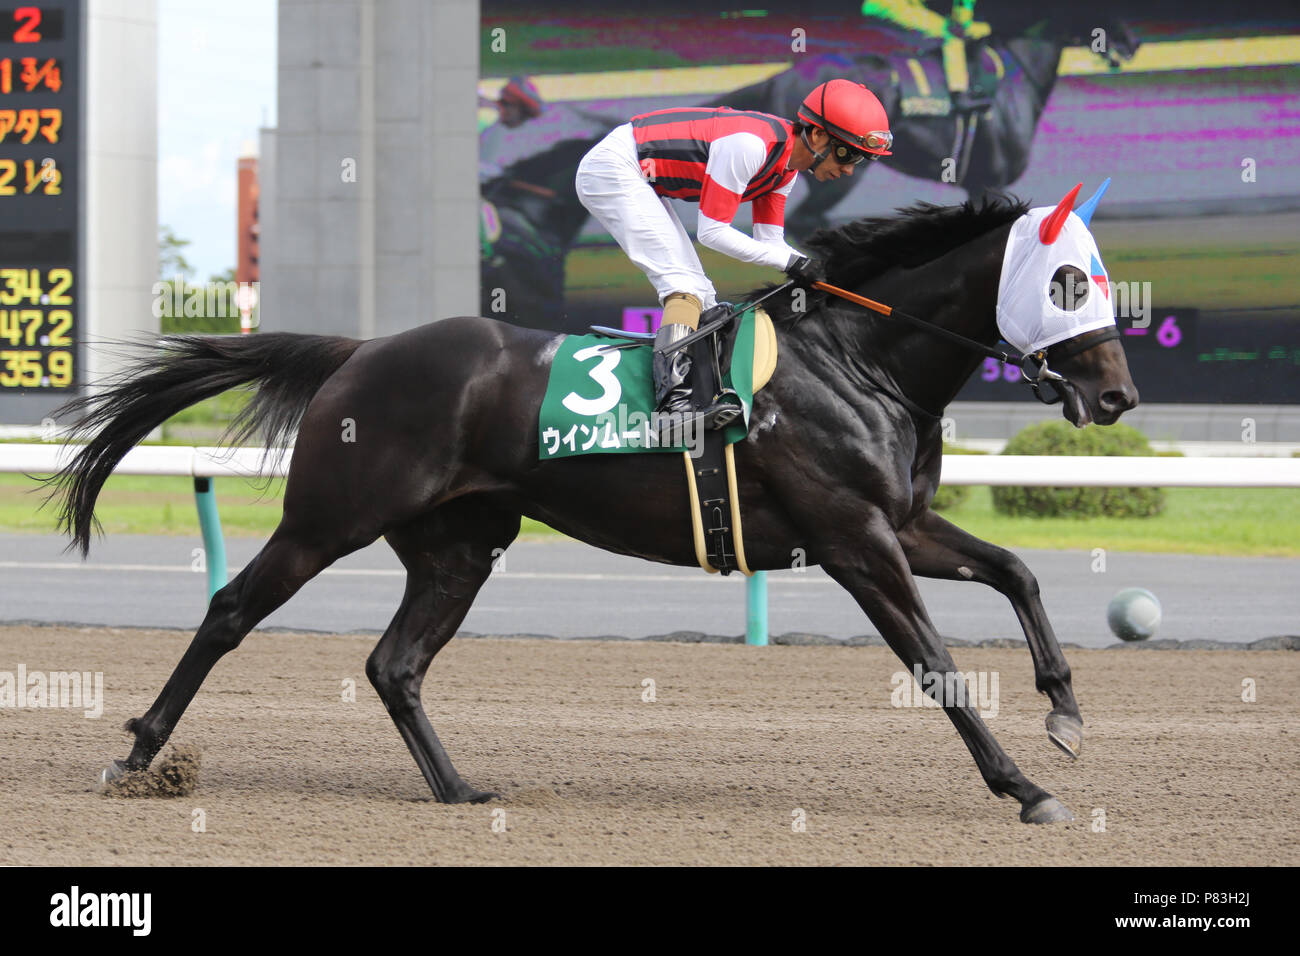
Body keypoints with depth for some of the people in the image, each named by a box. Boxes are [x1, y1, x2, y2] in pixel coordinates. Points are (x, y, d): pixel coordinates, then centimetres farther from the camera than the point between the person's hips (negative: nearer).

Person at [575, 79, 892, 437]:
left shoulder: (786, 164, 3)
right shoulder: (749, 145, -27)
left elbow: (769, 242, 7)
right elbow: (711, 231, -22)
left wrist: (816, 271, -8)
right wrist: (790, 260, -20)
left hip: (640, 182, 10)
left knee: (700, 296, 5)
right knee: (685, 283, -20)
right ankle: (673, 401, -30)